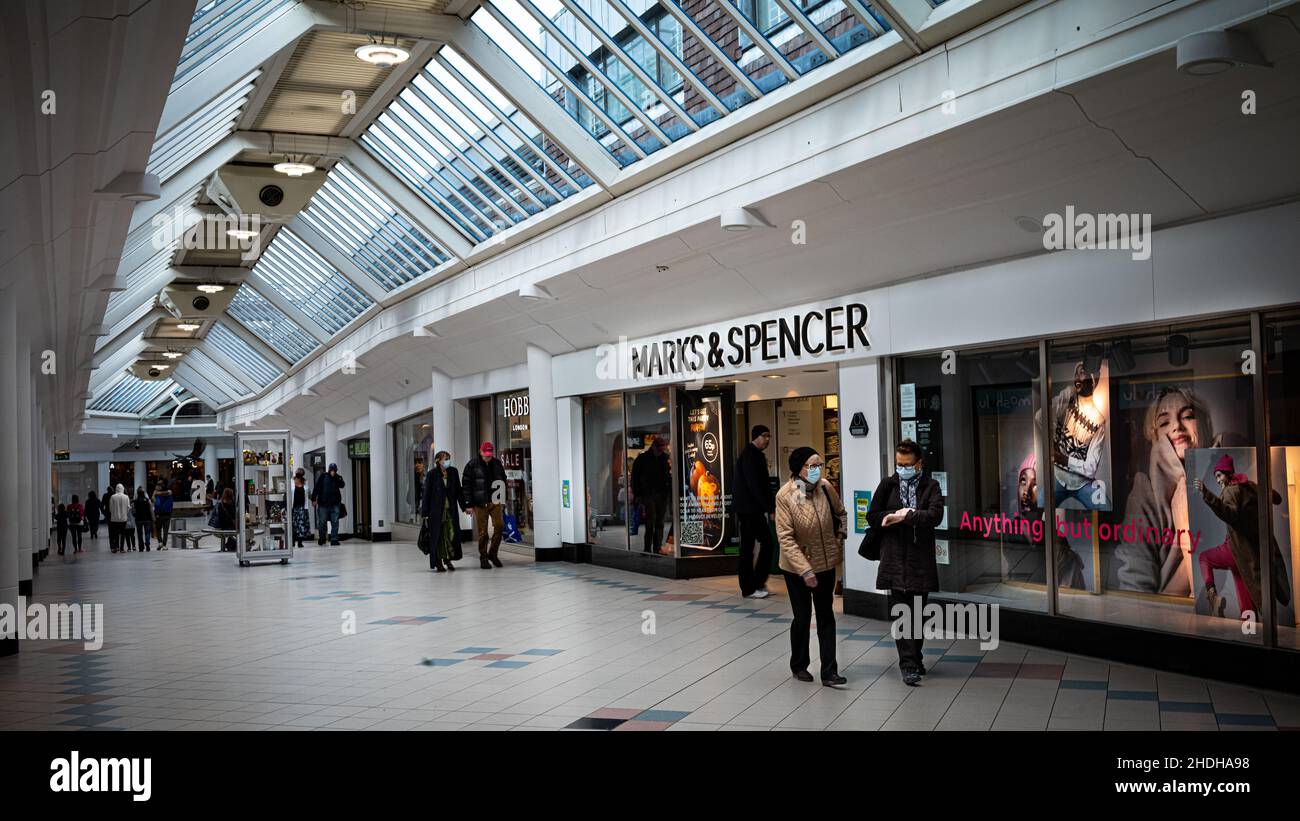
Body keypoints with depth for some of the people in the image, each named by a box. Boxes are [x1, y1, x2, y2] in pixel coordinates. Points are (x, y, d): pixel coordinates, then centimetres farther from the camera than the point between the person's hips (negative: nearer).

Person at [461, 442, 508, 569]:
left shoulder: (497, 463, 10)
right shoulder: (472, 465, -3)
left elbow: (503, 481, 20)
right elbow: (467, 486, -4)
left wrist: (503, 498, 13)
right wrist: (468, 504, -9)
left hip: (495, 501, 3)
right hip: (480, 503, -3)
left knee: (499, 525, -8)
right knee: (482, 532, -1)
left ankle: (492, 553, 10)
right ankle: (483, 558, 10)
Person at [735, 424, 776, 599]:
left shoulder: (756, 455, 17)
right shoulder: (749, 456, -14)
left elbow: (764, 484, 21)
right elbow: (755, 486, -21)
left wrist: (773, 504, 11)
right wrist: (771, 507, -20)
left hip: (755, 509, 10)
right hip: (749, 509, -10)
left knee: (767, 542, 10)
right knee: (748, 547, -5)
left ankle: (757, 583, 16)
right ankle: (750, 588, 1)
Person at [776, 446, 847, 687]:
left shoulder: (825, 487, -7)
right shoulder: (785, 496, -20)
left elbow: (840, 512, 15)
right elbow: (785, 538, -21)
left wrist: (840, 535, 0)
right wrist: (805, 570, -24)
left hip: (826, 563, 4)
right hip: (797, 567, -4)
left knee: (826, 617, 5)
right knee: (802, 617, 5)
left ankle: (829, 672, 8)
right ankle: (799, 665, 28)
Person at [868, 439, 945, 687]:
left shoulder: (930, 487, 2)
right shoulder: (888, 484, 6)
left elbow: (935, 515, -14)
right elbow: (872, 516, 1)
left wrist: (904, 516, -19)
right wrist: (905, 516, -9)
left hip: (921, 559, 0)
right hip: (894, 558, 0)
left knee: (917, 613, 10)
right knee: (902, 614, -5)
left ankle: (914, 659, 24)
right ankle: (908, 665, -5)